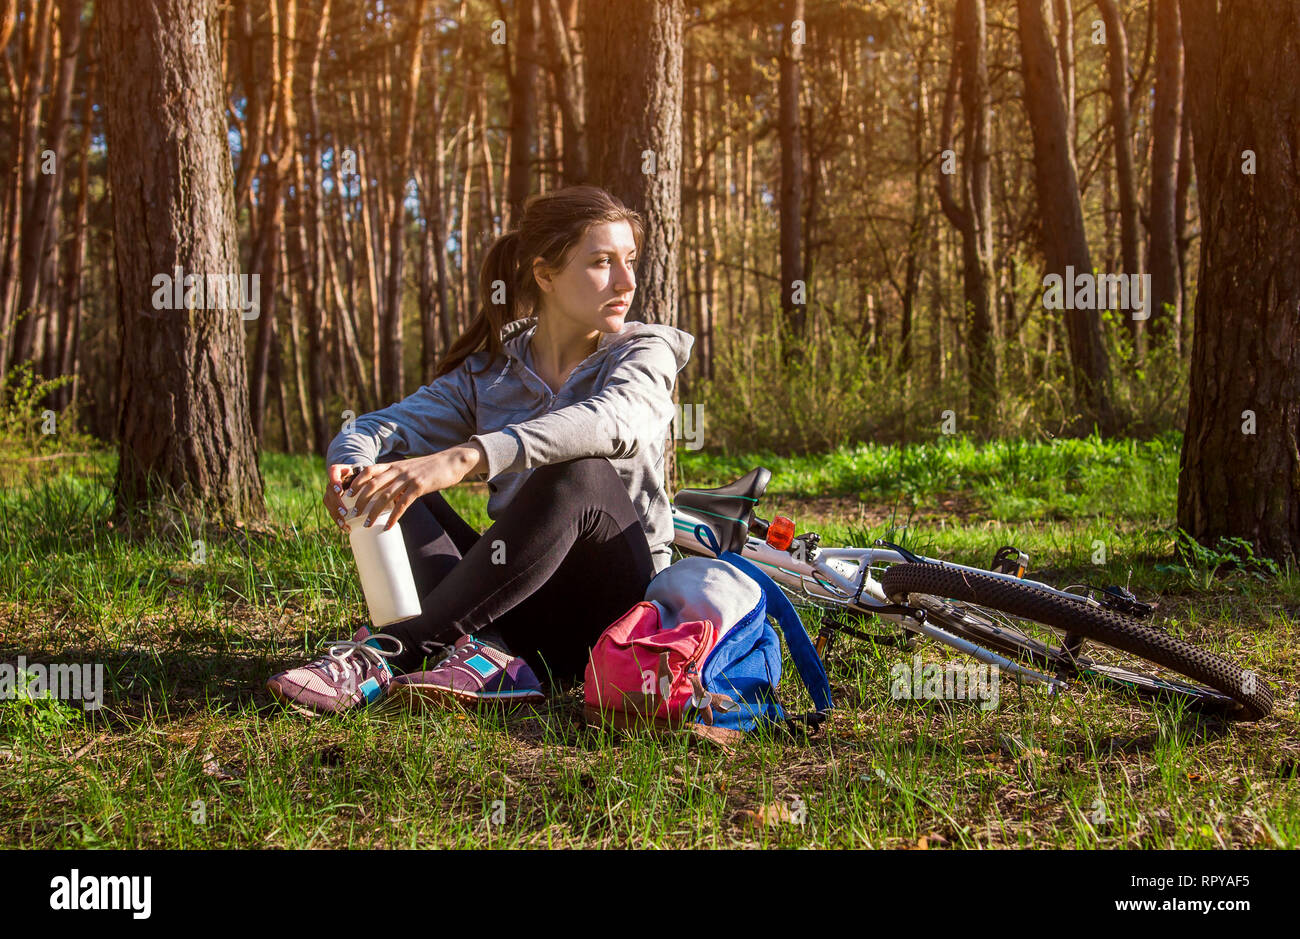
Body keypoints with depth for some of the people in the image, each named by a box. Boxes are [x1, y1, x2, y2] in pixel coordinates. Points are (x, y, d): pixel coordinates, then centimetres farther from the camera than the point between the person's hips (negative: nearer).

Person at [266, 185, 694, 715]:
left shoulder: (645, 351, -3)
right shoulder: (488, 372, 9)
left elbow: (611, 422, -27)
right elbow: (383, 426, -2)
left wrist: (463, 458, -40)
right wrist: (349, 466, -29)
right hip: (519, 601, 4)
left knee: (578, 474, -33)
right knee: (390, 477, -10)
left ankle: (387, 652, -33)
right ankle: (479, 653, -32)